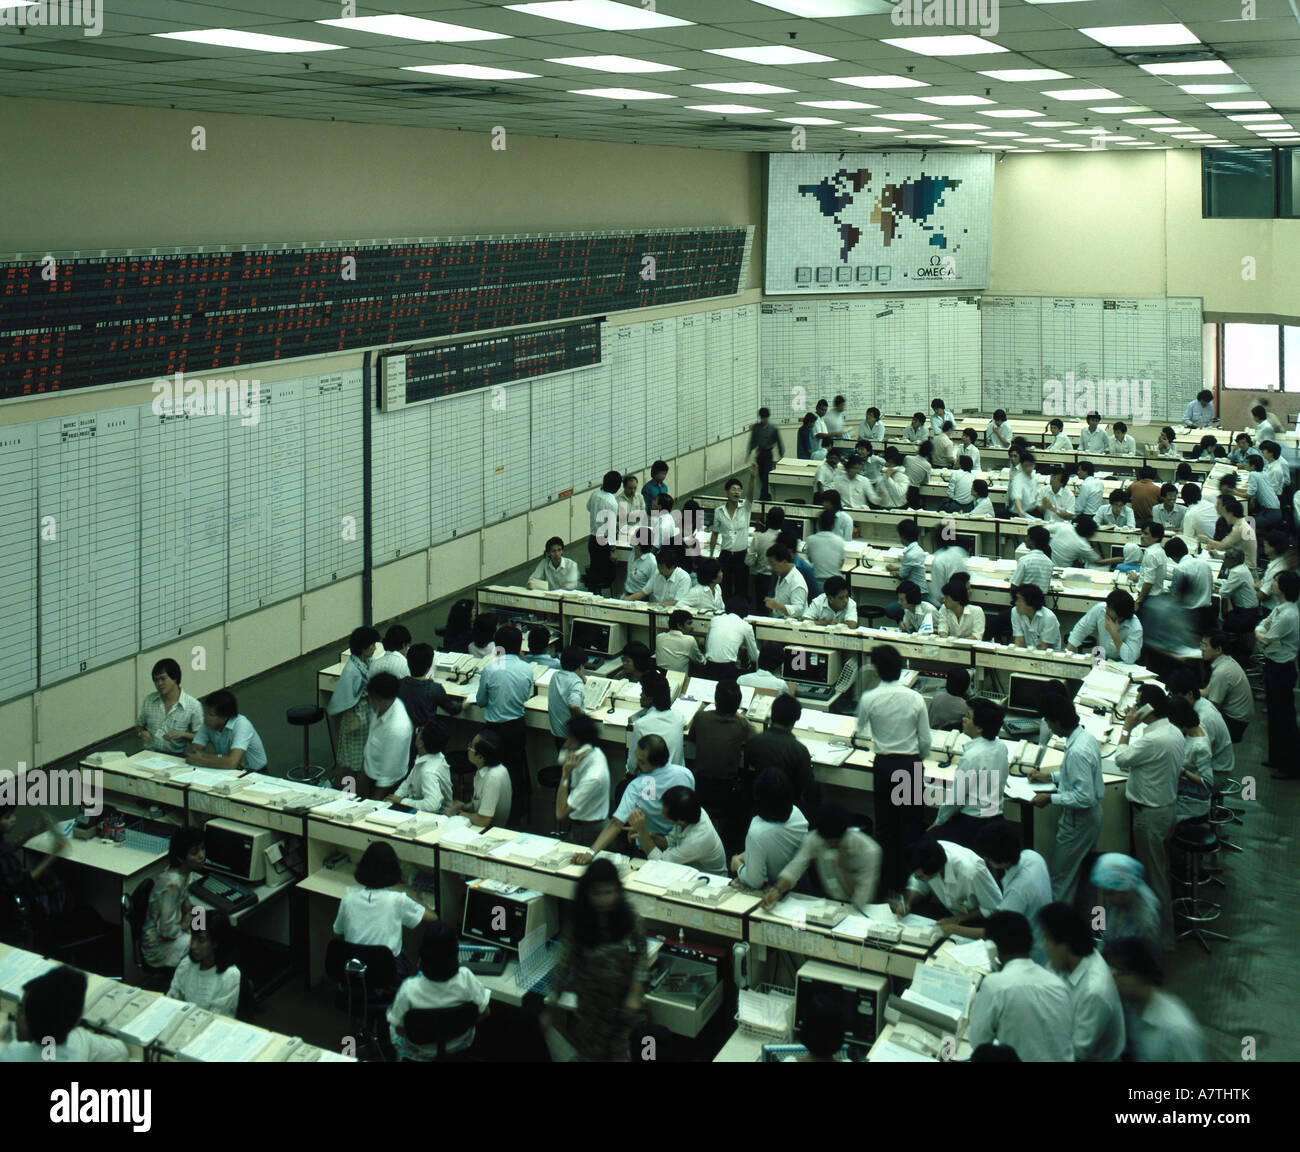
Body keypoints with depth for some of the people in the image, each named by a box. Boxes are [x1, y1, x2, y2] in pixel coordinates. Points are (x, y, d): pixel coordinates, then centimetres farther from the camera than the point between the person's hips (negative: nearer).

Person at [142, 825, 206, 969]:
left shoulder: (184, 873, -5)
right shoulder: (172, 884, -30)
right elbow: (167, 930, -27)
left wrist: (188, 912, -1)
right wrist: (184, 927, -9)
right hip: (158, 946, -8)